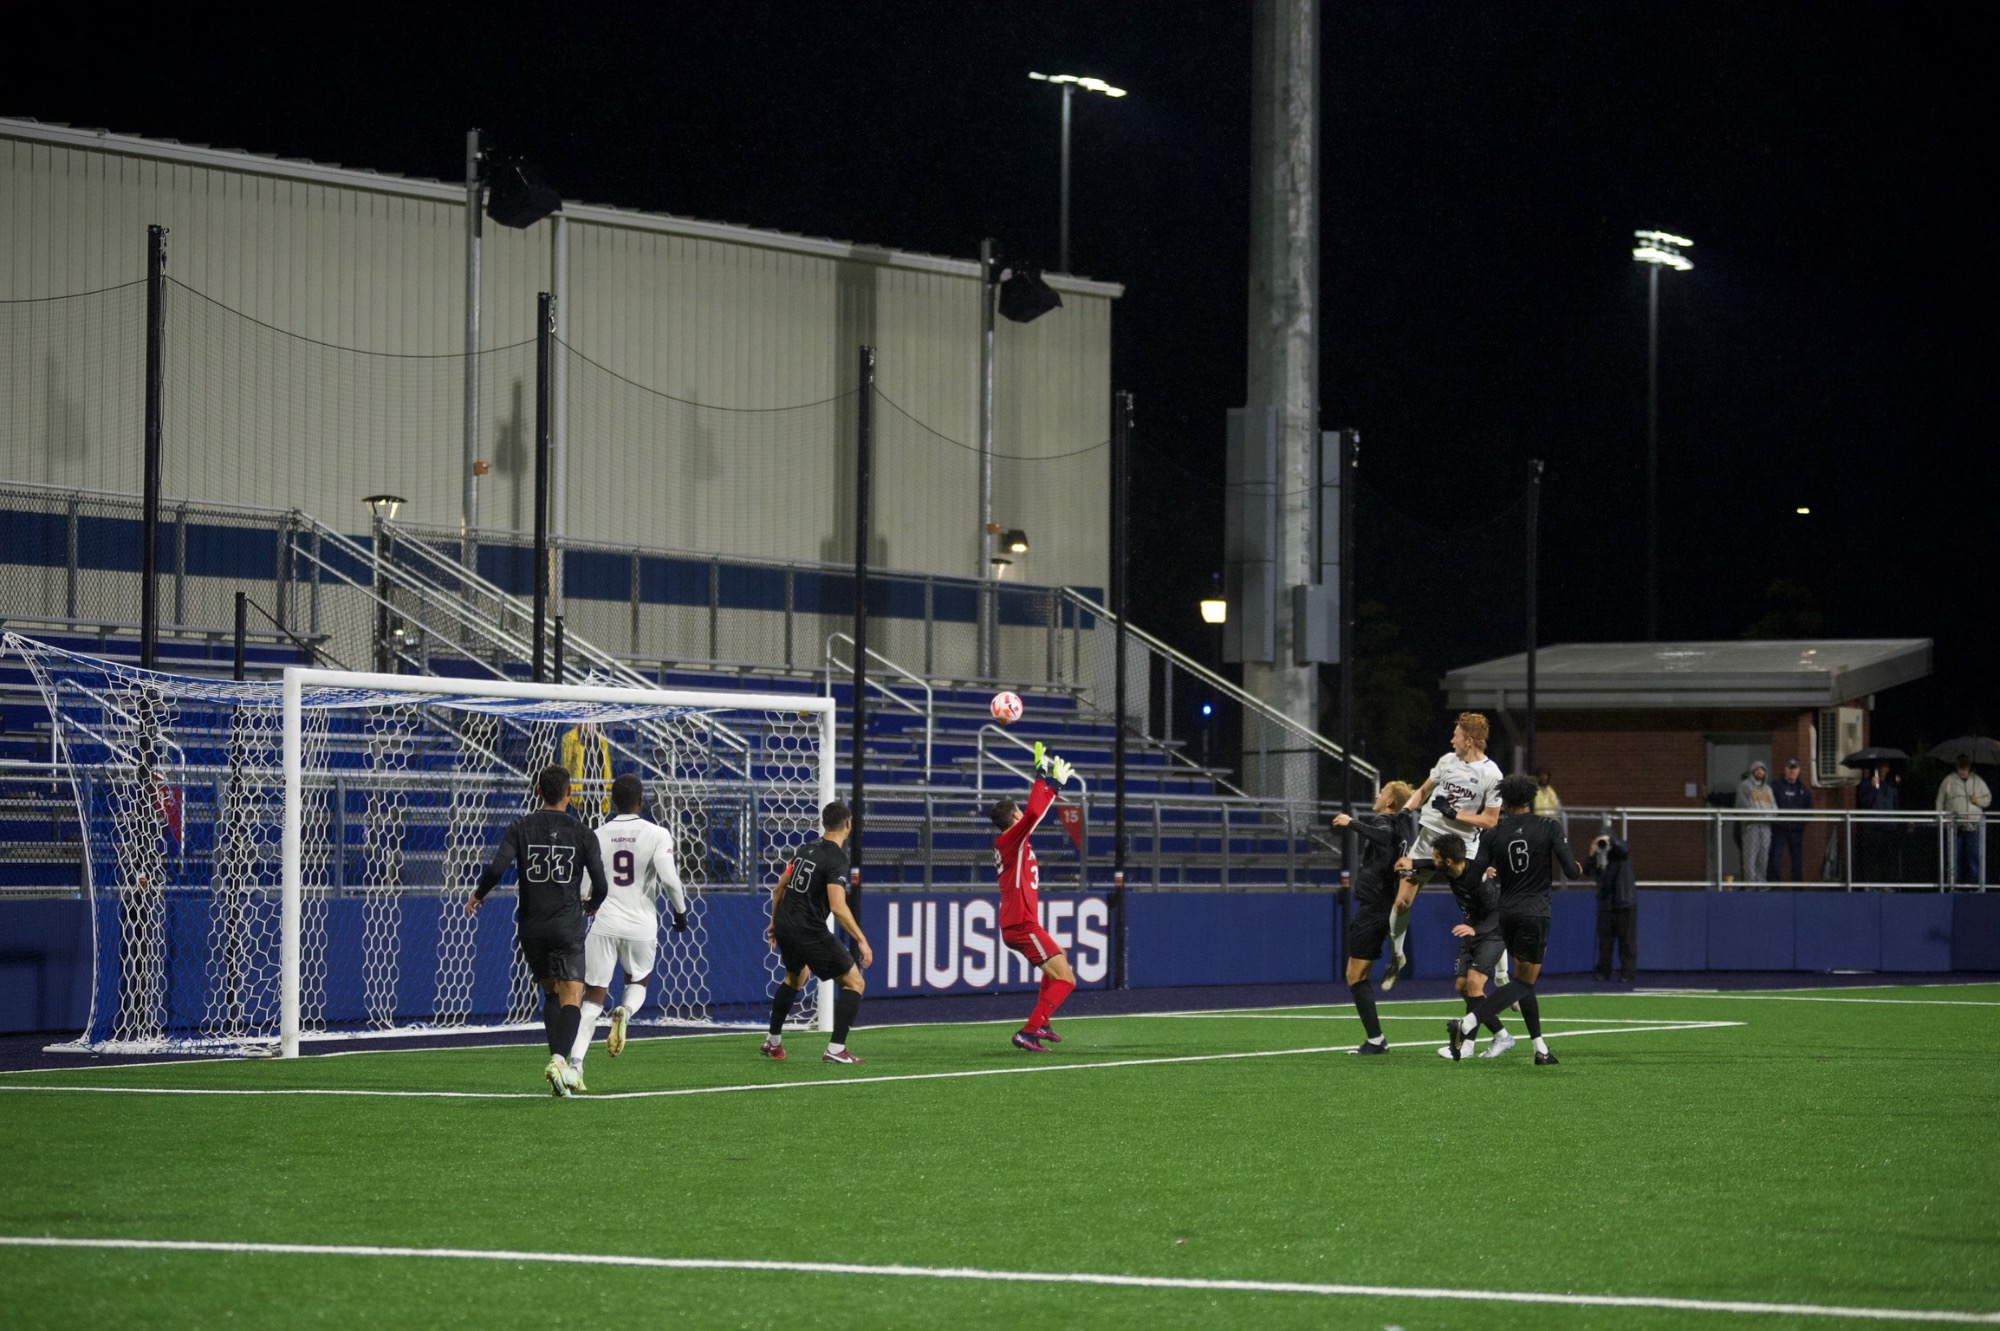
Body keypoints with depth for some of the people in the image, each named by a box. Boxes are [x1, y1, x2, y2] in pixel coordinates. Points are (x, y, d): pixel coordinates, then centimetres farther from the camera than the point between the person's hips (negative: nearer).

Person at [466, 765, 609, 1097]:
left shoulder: (520, 829, 1)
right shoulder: (582, 834, -1)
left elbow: (497, 868, -13)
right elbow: (600, 886, -2)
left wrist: (477, 895, 6)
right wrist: (591, 905, 21)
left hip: (531, 927, 3)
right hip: (567, 927, -3)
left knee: (551, 994, 17)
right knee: (571, 998, -6)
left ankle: (558, 1065, 10)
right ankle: (560, 1059, -29)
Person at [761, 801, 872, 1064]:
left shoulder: (806, 850, 9)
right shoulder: (836, 860, -15)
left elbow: (779, 888, 17)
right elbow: (838, 907, -26)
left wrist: (774, 922, 30)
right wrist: (861, 940, -23)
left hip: (785, 928, 8)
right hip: (809, 932, -8)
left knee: (795, 977, 34)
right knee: (854, 982, -2)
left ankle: (773, 1042, 40)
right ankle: (836, 1049, -10)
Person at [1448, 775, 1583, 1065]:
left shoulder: (1496, 832, 3)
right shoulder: (1550, 827, -5)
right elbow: (1571, 870, -7)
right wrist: (1577, 868, 16)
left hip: (1506, 911, 4)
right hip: (1534, 914, -4)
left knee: (1523, 976, 18)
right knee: (1525, 983, -2)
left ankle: (1540, 1048, 15)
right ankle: (1470, 1022, -22)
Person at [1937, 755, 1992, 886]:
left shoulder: (1978, 781, 12)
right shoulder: (1949, 781, 7)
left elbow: (1988, 798, 18)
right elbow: (1940, 801, 9)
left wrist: (1978, 801, -4)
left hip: (1973, 825, 1)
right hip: (1955, 825, -1)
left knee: (1973, 854, -4)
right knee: (1955, 855, -2)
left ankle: (1973, 880, -1)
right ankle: (1954, 880, 3)